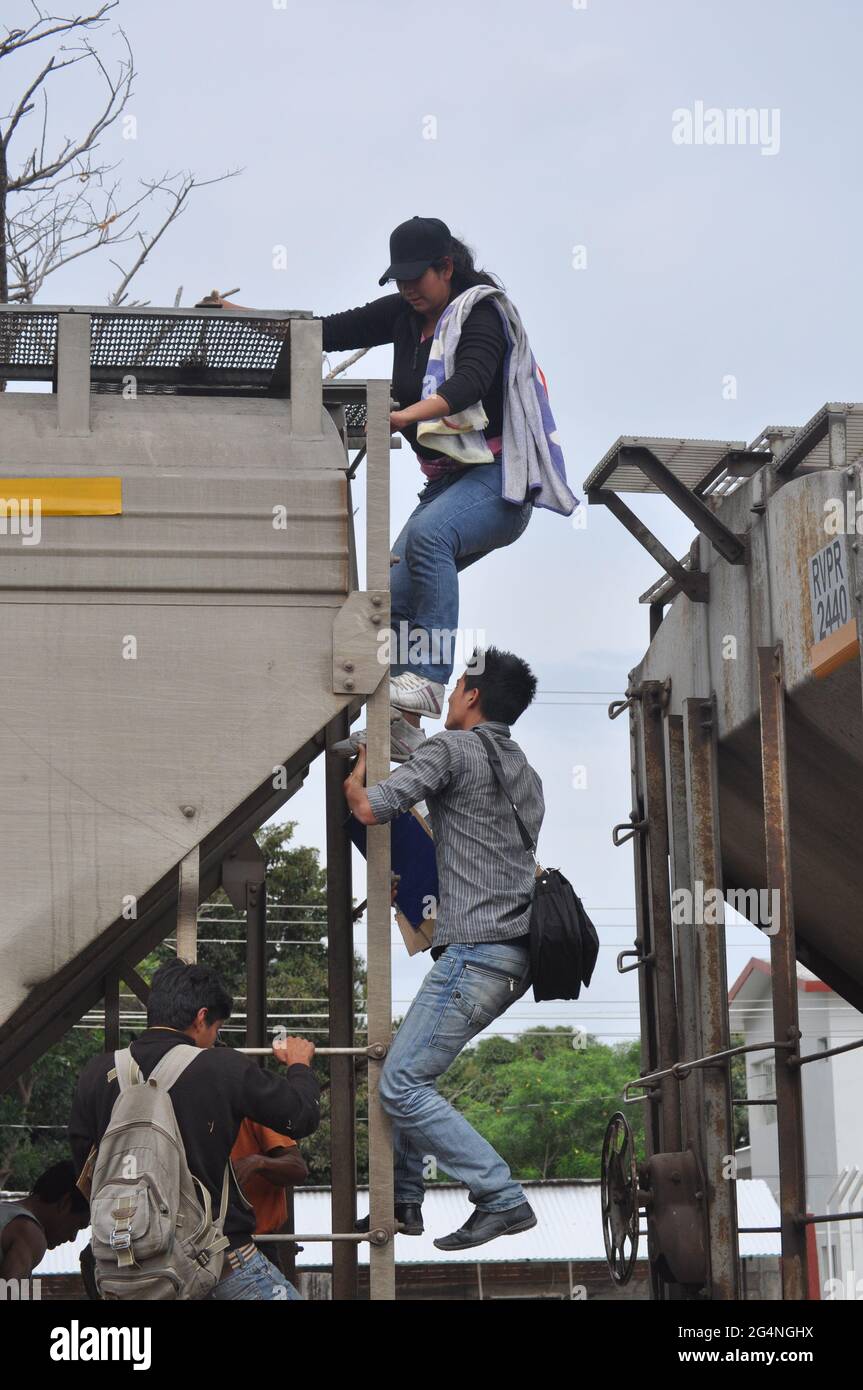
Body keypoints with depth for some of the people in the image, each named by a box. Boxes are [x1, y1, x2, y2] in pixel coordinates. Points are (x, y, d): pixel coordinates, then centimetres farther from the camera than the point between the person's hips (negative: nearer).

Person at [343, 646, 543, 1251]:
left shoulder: (451, 748, -5)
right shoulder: (525, 770, 21)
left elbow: (371, 809, -11)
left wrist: (354, 776, 11)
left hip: (476, 951, -9)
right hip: (518, 953, 9)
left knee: (401, 1084, -8)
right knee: (406, 1064, 18)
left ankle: (503, 1200, -11)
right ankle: (404, 1200, 20)